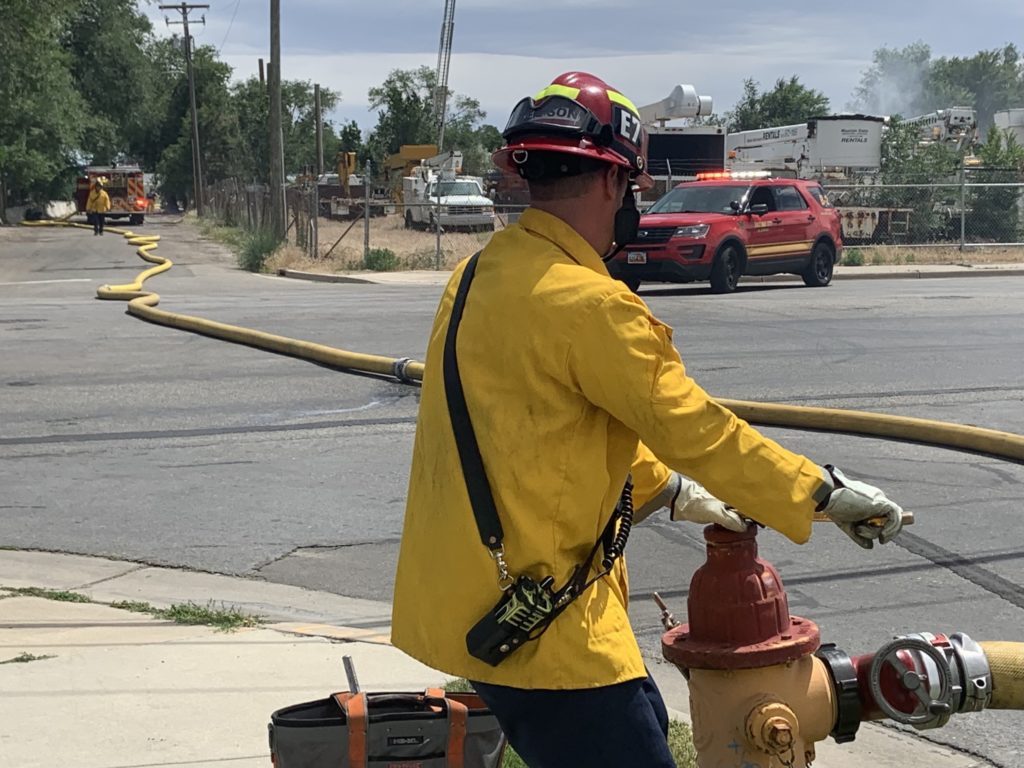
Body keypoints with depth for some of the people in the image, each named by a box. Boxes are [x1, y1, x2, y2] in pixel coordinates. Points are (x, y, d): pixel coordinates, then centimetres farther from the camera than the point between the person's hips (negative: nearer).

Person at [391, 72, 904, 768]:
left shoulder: (481, 274, 9)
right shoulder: (584, 303, -21)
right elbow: (693, 427, -17)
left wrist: (670, 492, 20)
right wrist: (827, 493, -6)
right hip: (539, 619, -10)